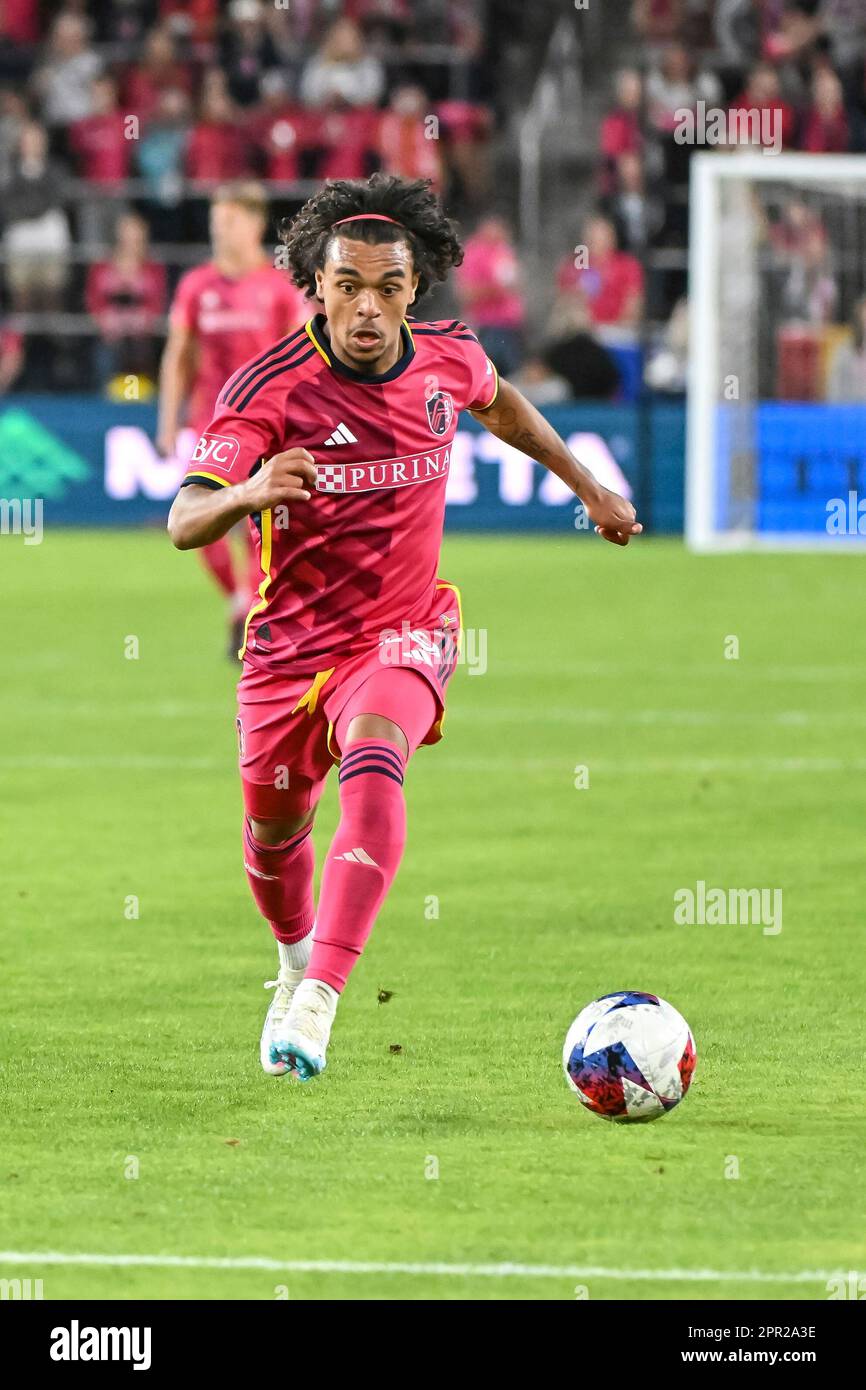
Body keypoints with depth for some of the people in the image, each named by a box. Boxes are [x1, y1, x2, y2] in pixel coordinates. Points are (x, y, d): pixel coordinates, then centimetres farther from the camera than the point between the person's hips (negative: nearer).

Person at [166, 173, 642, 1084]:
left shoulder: (448, 358, -9)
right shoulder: (266, 387, -21)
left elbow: (497, 402, 19)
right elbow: (184, 522, -31)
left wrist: (588, 486, 28)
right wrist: (246, 494, -53)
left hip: (402, 634, 0)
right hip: (289, 646, 0)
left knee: (373, 767, -31)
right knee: (273, 835, 15)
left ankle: (318, 1000, -39)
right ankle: (297, 957, 51)